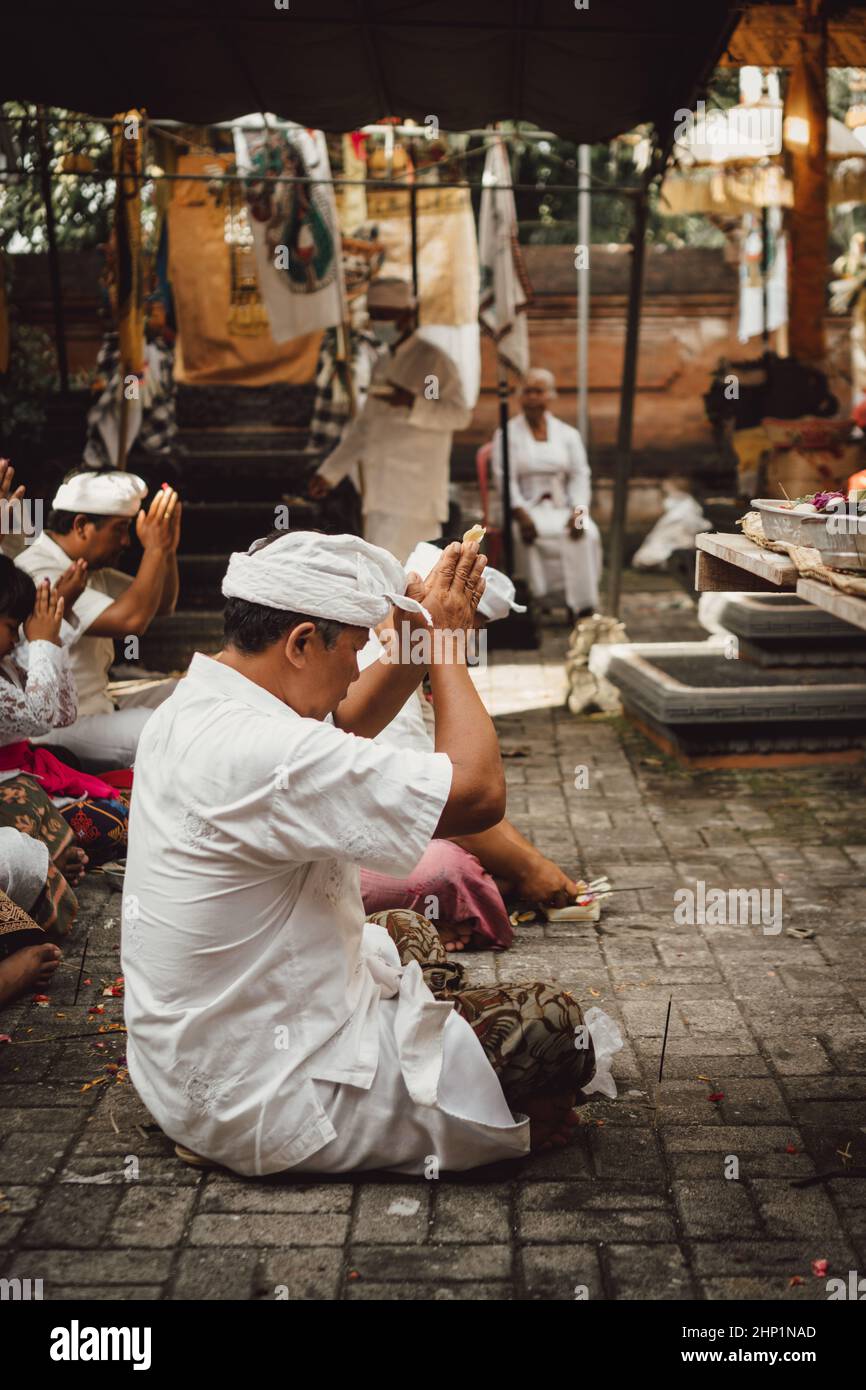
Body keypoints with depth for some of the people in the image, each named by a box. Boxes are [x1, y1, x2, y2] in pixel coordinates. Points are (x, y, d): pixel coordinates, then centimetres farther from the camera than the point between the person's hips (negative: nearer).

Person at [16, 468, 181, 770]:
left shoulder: (90, 569, 11)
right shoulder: (38, 573, -21)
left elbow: (163, 604, 17)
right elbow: (131, 620, -29)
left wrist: (168, 549, 0)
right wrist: (155, 547, -19)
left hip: (100, 706, 11)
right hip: (60, 731, -11)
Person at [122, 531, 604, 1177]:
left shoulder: (191, 707, 0)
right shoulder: (261, 755, -31)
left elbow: (345, 725, 18)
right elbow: (479, 790, -28)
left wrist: (421, 638, 4)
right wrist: (445, 644, -14)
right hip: (261, 1108, -10)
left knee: (406, 932, 28)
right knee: (551, 1021, -3)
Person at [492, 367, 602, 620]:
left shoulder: (568, 434, 14)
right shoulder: (506, 434, 5)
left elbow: (580, 476, 5)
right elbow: (504, 478, -5)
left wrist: (579, 511, -14)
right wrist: (521, 515, -21)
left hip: (563, 509, 2)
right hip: (525, 509, -2)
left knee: (588, 534, -29)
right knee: (529, 536, -37)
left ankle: (581, 607, -27)